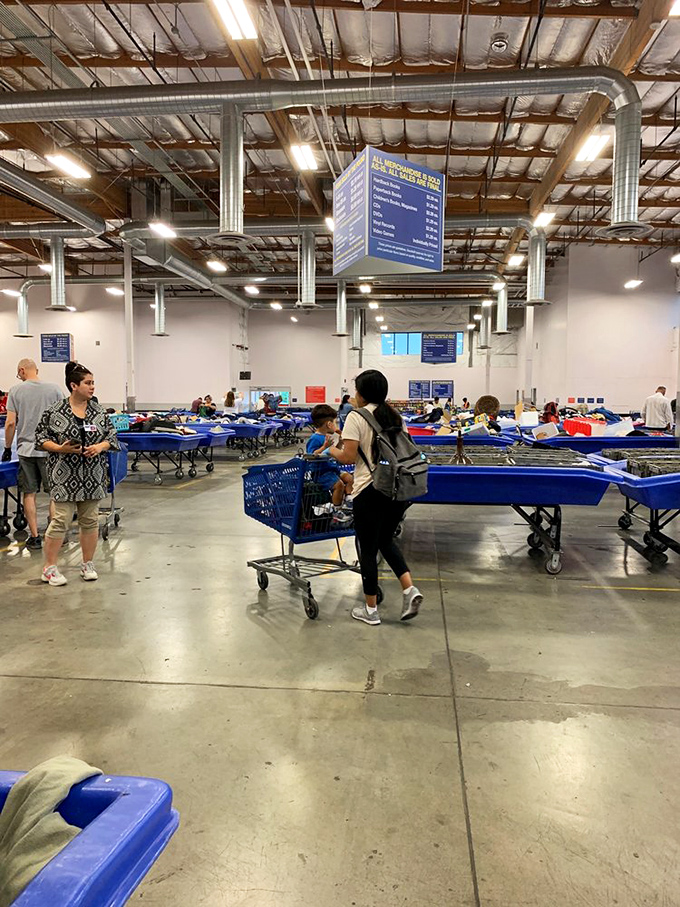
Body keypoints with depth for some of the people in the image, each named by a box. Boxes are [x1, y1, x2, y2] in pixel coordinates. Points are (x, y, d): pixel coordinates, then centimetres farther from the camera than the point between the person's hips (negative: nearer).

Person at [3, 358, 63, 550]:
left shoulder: (16, 391, -2)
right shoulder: (54, 389, -1)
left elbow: (10, 423, -4)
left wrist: (7, 448, 8)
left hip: (26, 449, 0)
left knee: (29, 494, 7)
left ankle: (34, 537, 9)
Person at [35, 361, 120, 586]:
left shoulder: (99, 412, 6)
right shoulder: (54, 412, -5)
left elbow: (112, 436, 9)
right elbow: (41, 437, -1)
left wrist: (100, 447, -10)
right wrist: (60, 448, -16)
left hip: (93, 477, 4)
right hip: (65, 476, -4)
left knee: (90, 520, 9)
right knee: (61, 519, -4)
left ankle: (88, 564, 23)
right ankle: (49, 567, 11)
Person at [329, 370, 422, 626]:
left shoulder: (356, 417, -9)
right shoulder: (395, 416, 10)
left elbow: (348, 457, -13)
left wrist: (331, 450, 6)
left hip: (370, 490, -6)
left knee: (368, 549, 7)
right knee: (386, 540, 24)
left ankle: (370, 610, 18)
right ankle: (409, 589, 8)